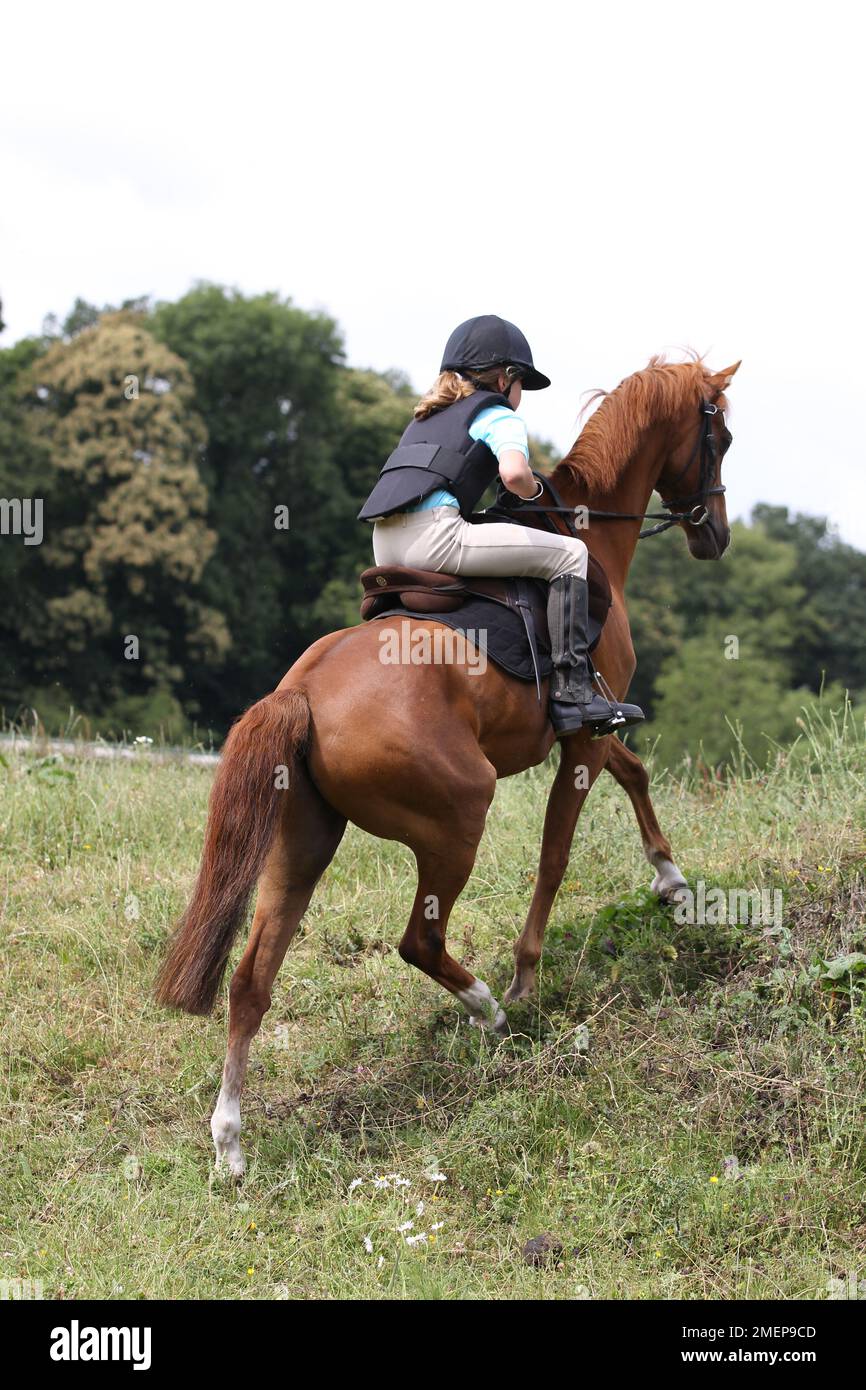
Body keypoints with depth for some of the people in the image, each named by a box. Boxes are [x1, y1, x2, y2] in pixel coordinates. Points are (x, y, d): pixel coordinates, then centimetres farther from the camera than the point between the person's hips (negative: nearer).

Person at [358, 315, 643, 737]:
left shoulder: (426, 416, 32)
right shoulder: (499, 416, 8)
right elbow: (514, 473, -13)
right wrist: (534, 491, 10)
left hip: (384, 544, 8)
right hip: (433, 535, -8)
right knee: (569, 554, -2)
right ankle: (571, 693, -12)